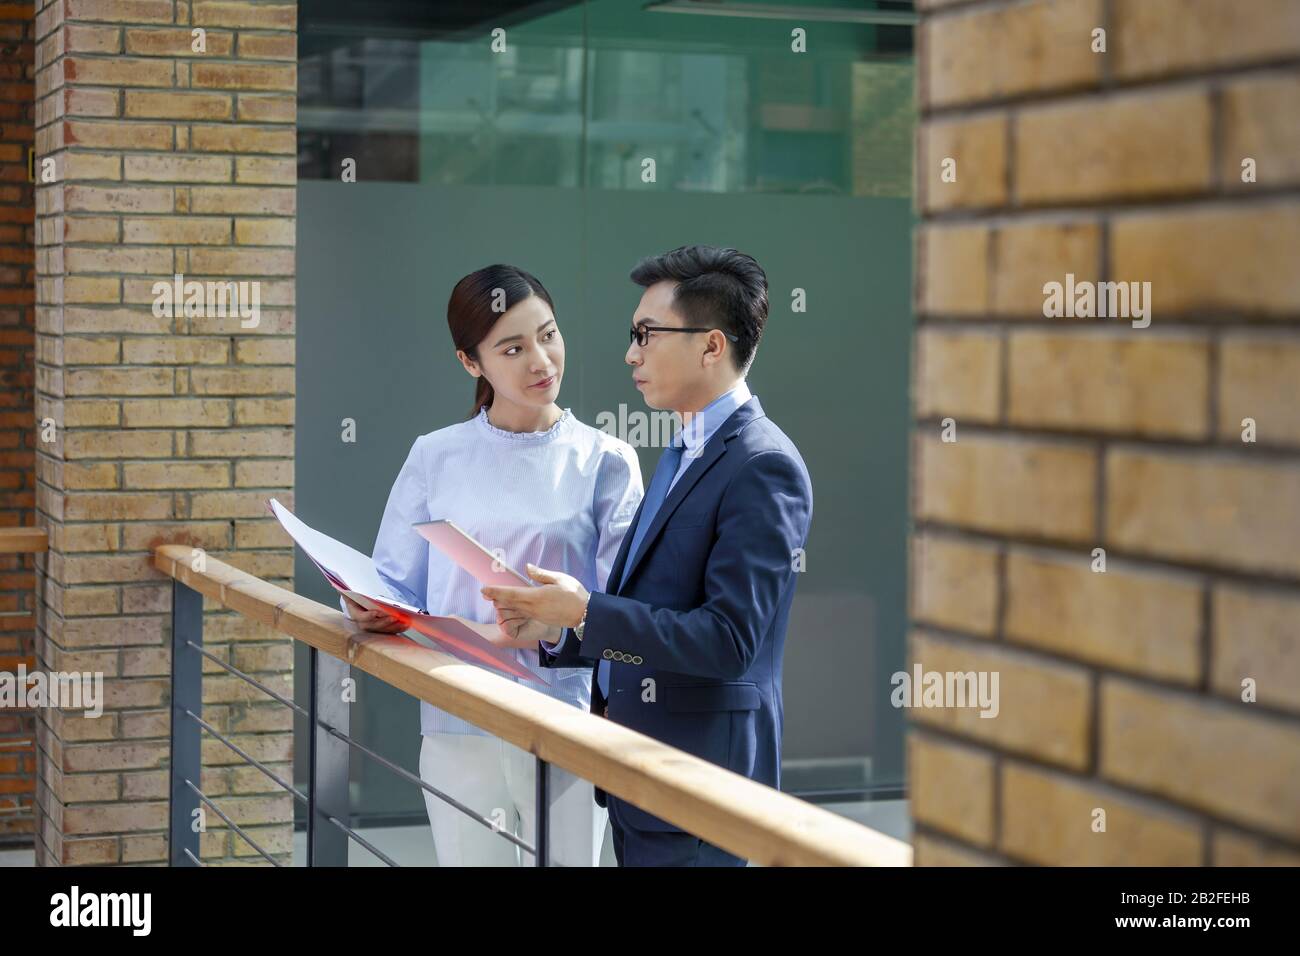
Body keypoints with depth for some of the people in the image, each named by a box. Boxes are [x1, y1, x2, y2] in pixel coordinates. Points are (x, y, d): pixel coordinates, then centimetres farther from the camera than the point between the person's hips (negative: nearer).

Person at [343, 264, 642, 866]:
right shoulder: (436, 458, 5)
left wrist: (541, 627, -22)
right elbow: (398, 586, 8)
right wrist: (371, 610, -14)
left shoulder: (604, 462, 1)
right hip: (458, 728, 1)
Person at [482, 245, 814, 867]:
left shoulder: (762, 466, -16)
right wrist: (554, 626, 3)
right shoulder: (685, 453, 15)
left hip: (696, 772, -9)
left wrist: (586, 612, -20)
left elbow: (727, 638, -22)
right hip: (636, 771, 9)